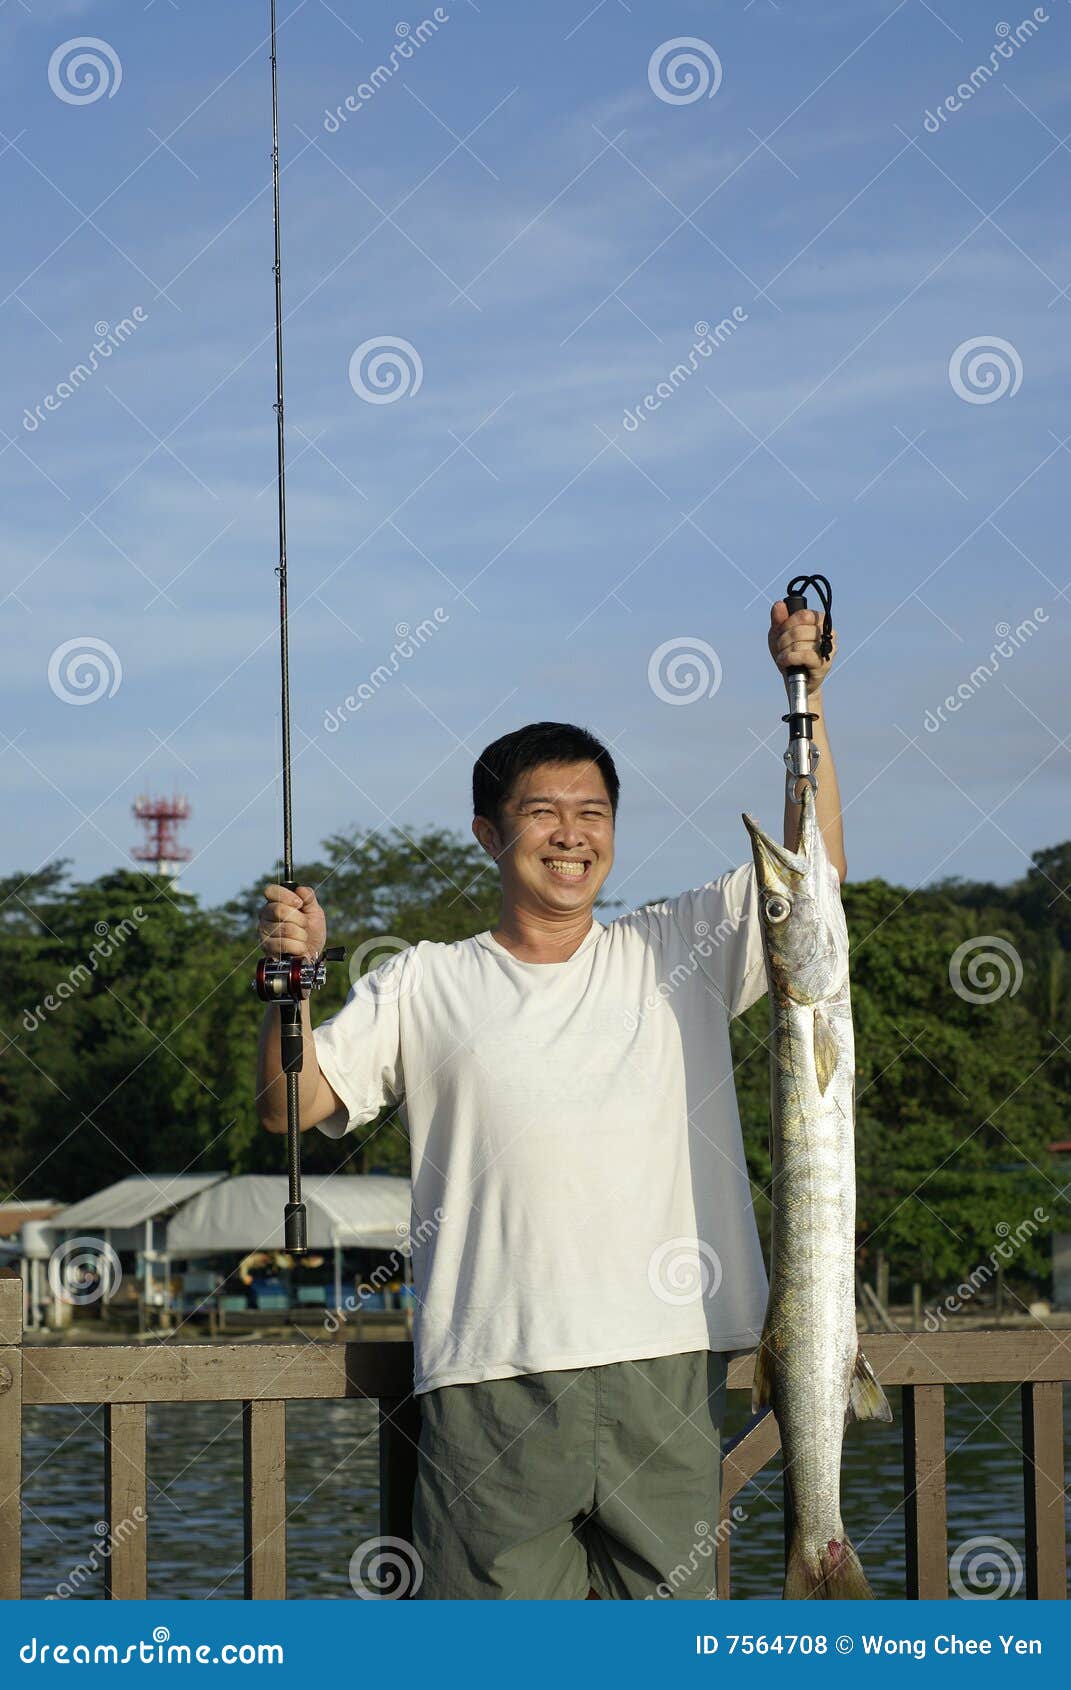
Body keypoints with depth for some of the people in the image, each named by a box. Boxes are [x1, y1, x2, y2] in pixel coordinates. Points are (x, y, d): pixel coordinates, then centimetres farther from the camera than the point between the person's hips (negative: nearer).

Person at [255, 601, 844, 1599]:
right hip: (491, 1383, -1)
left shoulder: (679, 953, 14)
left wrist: (806, 697, 3)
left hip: (665, 1371, 1)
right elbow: (290, 1107, 7)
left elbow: (815, 870, 11)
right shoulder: (422, 986, 11)